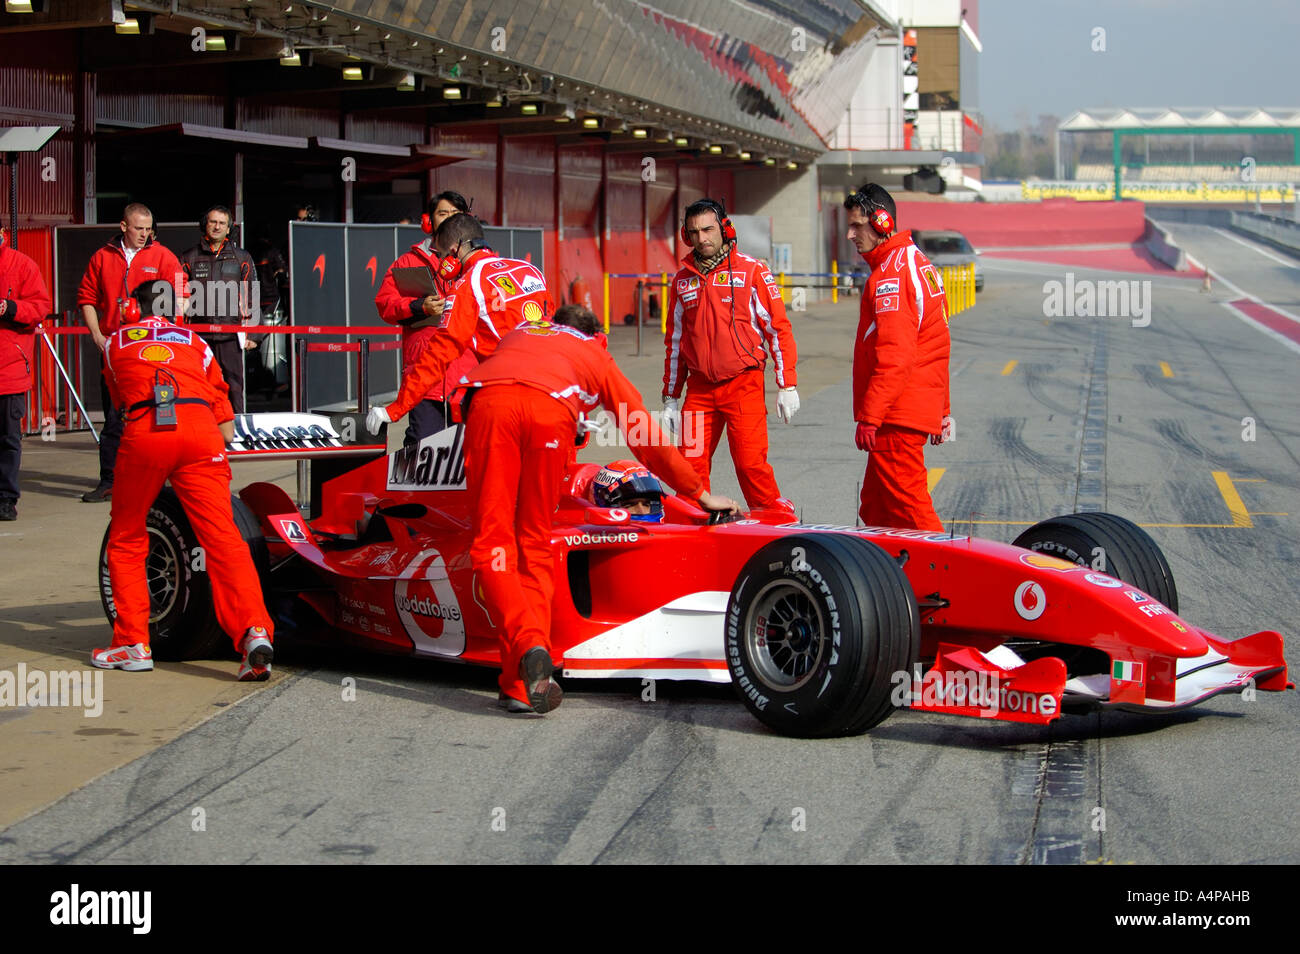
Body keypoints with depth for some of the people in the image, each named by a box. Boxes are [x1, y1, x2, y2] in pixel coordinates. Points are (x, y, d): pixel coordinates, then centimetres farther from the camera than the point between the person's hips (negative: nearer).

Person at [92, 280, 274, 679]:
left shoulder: (115, 342, 28)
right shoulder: (195, 342, 29)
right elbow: (227, 428, 25)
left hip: (144, 433, -1)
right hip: (200, 431, 1)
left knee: (125, 541, 16)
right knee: (223, 537, -6)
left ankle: (133, 644, 13)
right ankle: (254, 632, -22)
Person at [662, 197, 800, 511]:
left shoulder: (751, 271, 0)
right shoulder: (682, 280, 12)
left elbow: (779, 328, 0)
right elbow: (675, 341, 20)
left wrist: (787, 385, -5)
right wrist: (670, 398, 18)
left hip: (743, 384, -4)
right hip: (699, 388, 4)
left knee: (751, 463, -12)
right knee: (691, 466, -2)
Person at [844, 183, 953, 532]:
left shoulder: (890, 275, -15)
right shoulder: (920, 263, 17)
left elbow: (894, 357, -23)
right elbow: (935, 347, 21)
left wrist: (869, 416, -22)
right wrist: (941, 409, 25)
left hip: (897, 417, -10)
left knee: (908, 506, -8)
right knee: (875, 507, 14)